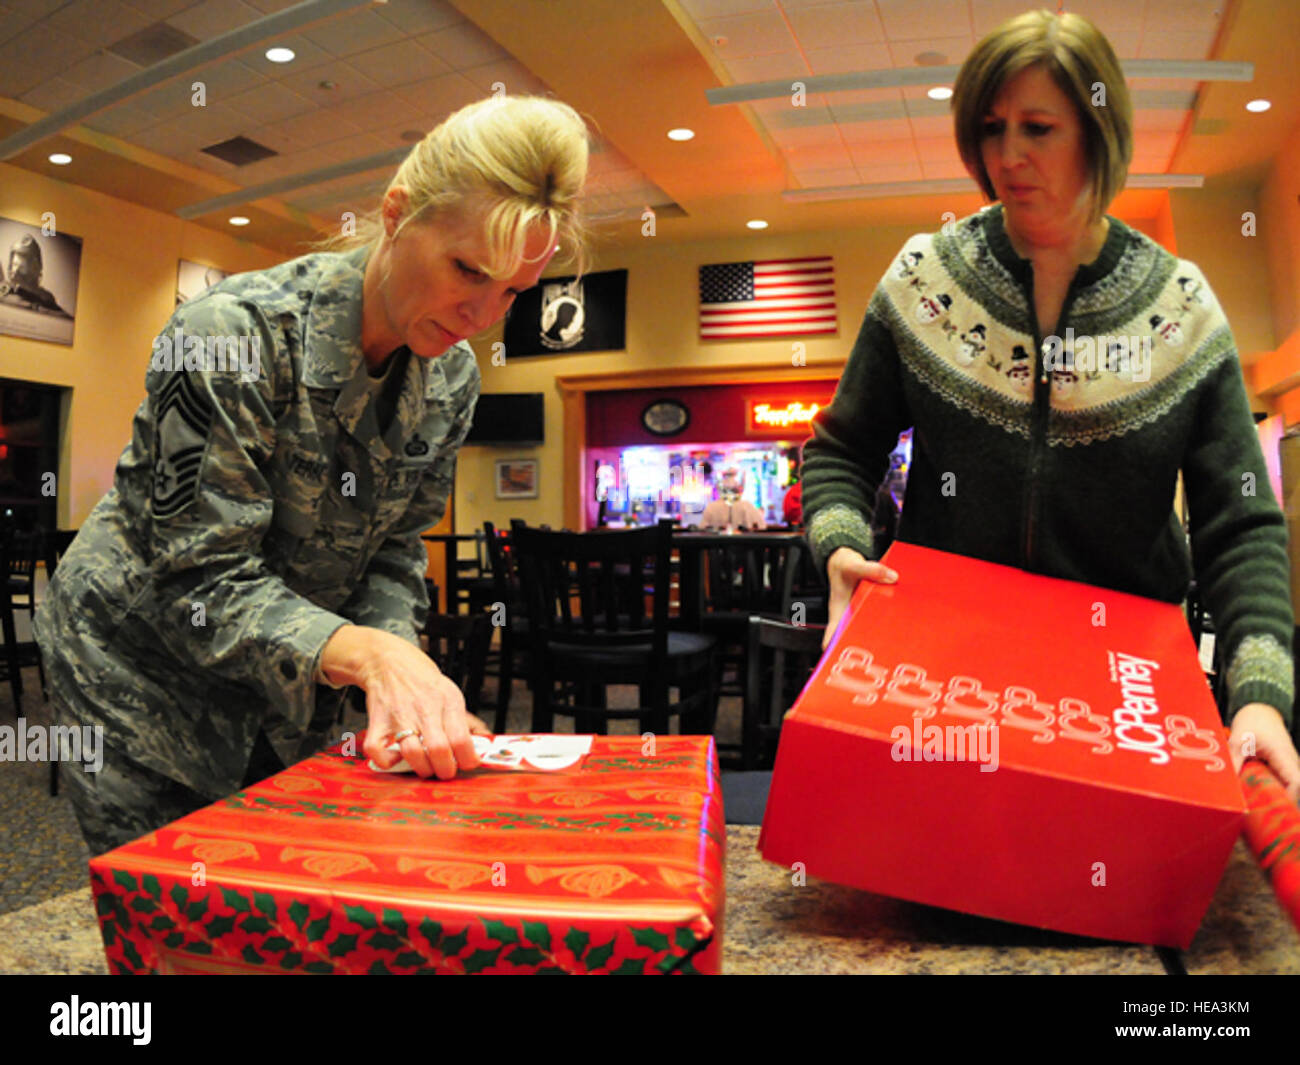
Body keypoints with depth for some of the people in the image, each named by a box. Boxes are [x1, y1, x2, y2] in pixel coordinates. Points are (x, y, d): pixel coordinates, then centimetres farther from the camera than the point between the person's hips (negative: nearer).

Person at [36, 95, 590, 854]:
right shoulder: (235, 332, -27)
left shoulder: (452, 376, -8)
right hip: (149, 675, -5)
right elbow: (201, 580, -27)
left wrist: (401, 672, -21)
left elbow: (394, 550, -3)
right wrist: (367, 653, -41)